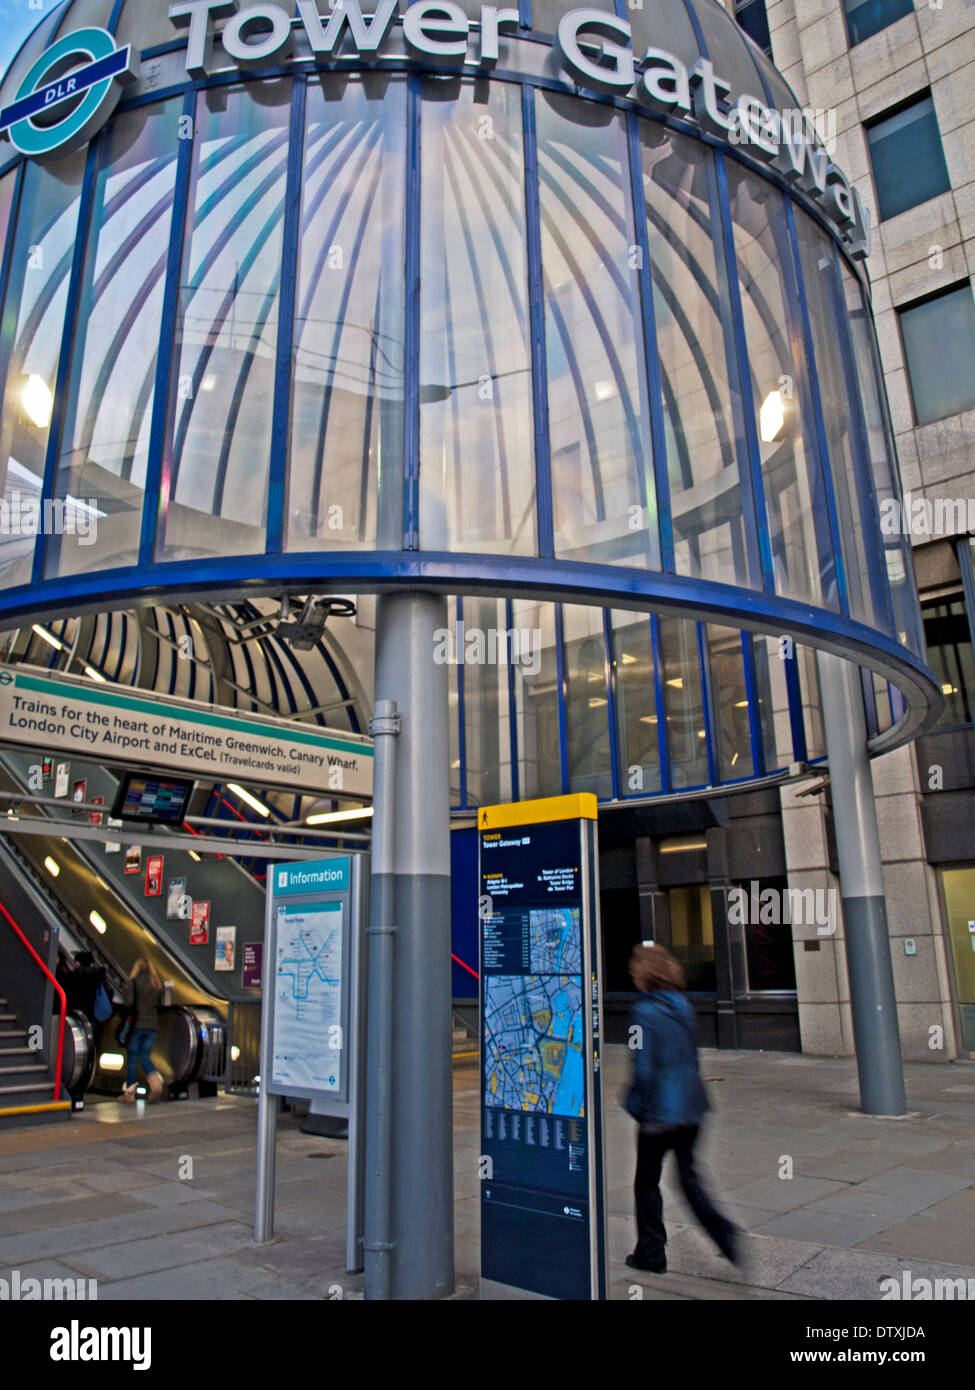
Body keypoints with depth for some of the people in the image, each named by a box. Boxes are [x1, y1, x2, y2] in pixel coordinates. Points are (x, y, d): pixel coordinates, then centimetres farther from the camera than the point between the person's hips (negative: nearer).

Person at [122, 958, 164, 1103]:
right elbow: (160, 1004, 8)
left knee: (132, 1058, 7)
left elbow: (129, 1003, -14)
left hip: (137, 1024, -4)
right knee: (145, 1057, 11)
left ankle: (129, 1092, 13)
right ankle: (155, 1079, -14)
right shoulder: (158, 983, 10)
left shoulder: (132, 982, -5)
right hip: (152, 1025, 4)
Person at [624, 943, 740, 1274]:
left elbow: (644, 1068, -18)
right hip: (691, 1106, 6)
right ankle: (724, 1232, 5)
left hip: (661, 1110, -6)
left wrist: (642, 1111, -10)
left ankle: (651, 1253, 22)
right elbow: (691, 1057, 13)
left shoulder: (644, 1012, -17)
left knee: (647, 1182, 12)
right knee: (688, 1177, 18)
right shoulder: (683, 1007, 4)